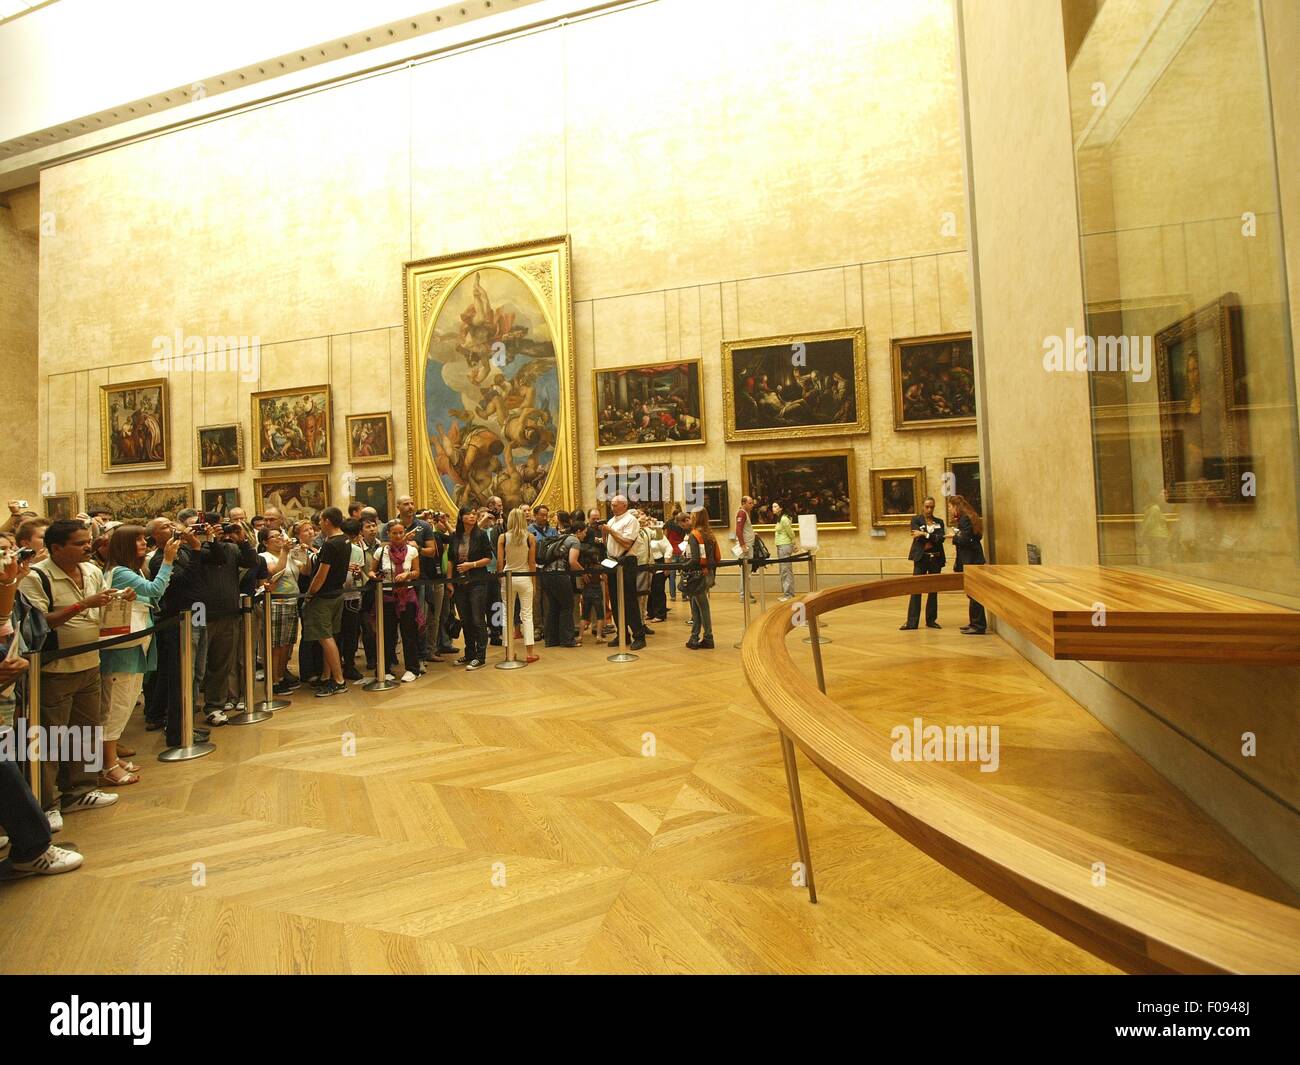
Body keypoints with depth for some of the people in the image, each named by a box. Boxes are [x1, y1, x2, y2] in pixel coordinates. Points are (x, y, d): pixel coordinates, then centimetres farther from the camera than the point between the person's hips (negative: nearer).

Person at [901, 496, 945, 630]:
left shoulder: (939, 522, 11)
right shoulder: (916, 520, 4)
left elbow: (941, 538, -7)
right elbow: (918, 538, -12)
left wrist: (925, 534, -17)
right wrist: (934, 539, -11)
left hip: (936, 559, 3)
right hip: (921, 559, -3)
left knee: (933, 590, 7)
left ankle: (931, 620, 15)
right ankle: (912, 622, -6)